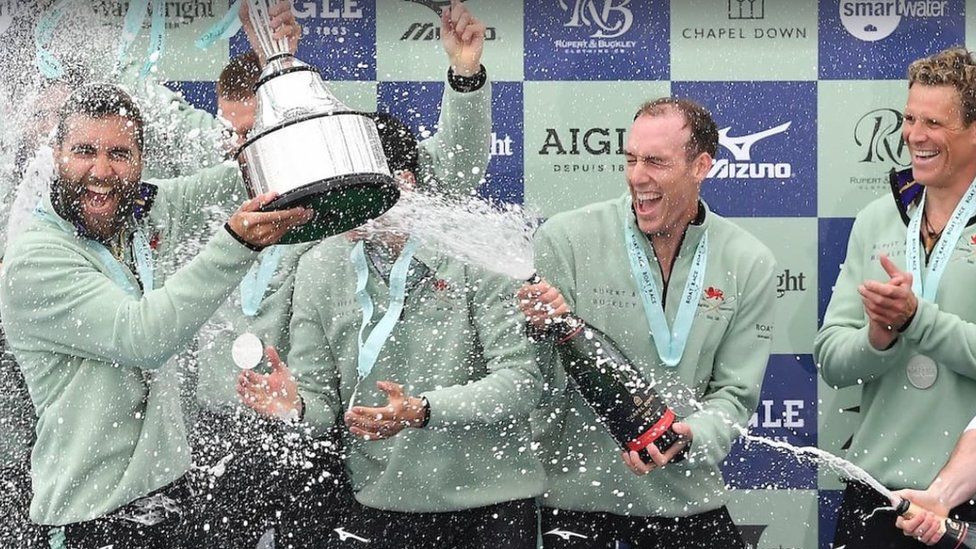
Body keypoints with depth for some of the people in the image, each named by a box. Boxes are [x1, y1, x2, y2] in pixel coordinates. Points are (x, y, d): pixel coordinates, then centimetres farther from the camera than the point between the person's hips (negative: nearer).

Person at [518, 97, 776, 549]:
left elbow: (735, 392, -1)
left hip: (686, 497, 2)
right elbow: (534, 380, -5)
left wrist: (687, 437, -20)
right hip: (575, 492, -2)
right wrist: (545, 330, -27)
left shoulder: (749, 264, -3)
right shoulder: (565, 239, -10)